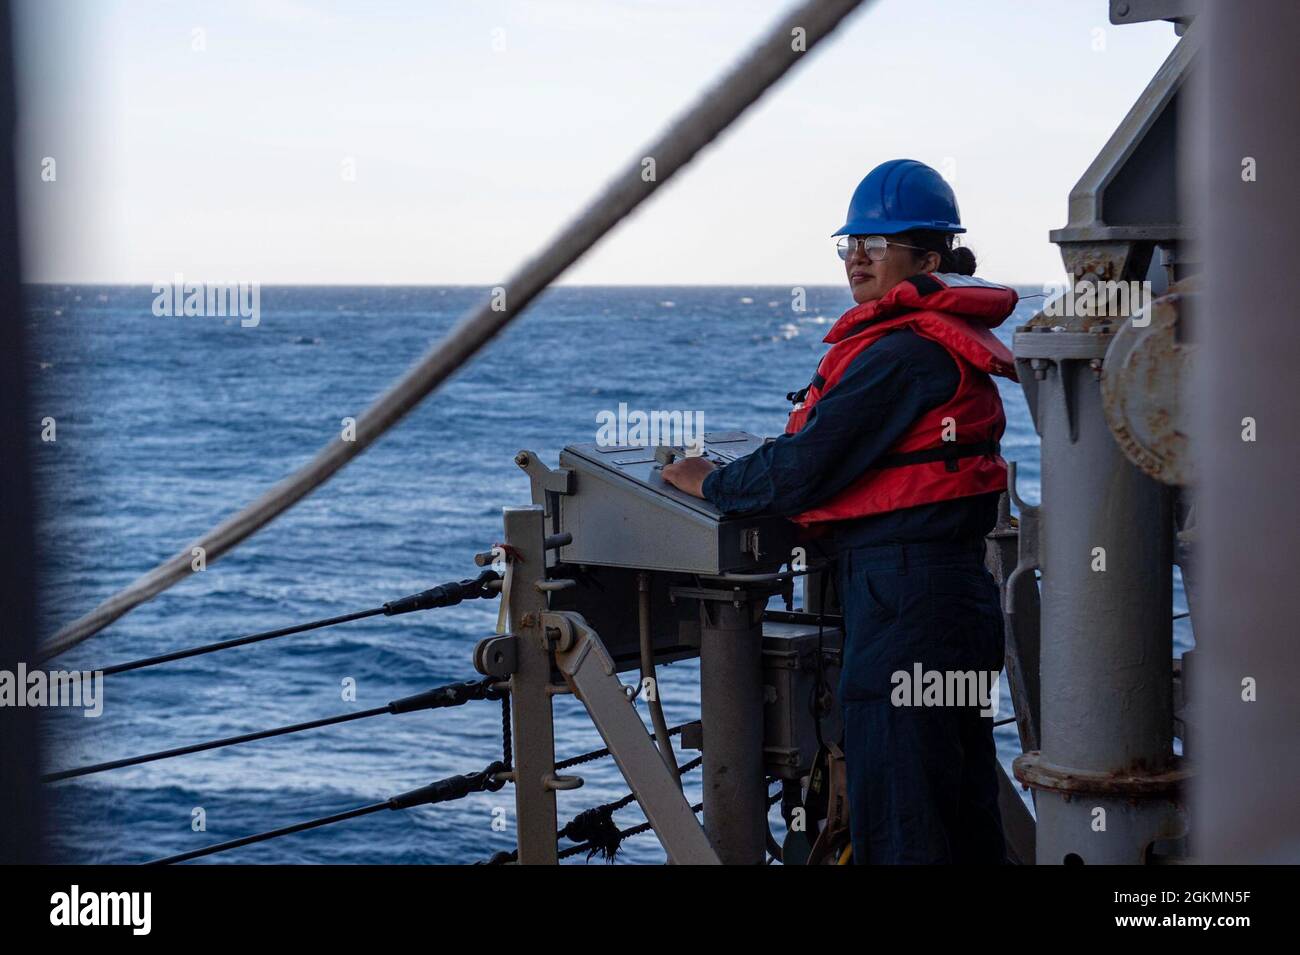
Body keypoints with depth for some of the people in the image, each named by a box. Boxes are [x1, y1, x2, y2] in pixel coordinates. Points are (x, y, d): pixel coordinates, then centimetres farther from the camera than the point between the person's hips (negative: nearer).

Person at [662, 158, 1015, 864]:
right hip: (958, 592, 11)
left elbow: (808, 468, -15)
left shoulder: (901, 354, -16)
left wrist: (712, 483, 1)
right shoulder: (956, 342, 15)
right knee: (963, 813, 17)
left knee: (898, 830, -5)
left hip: (905, 602, -11)